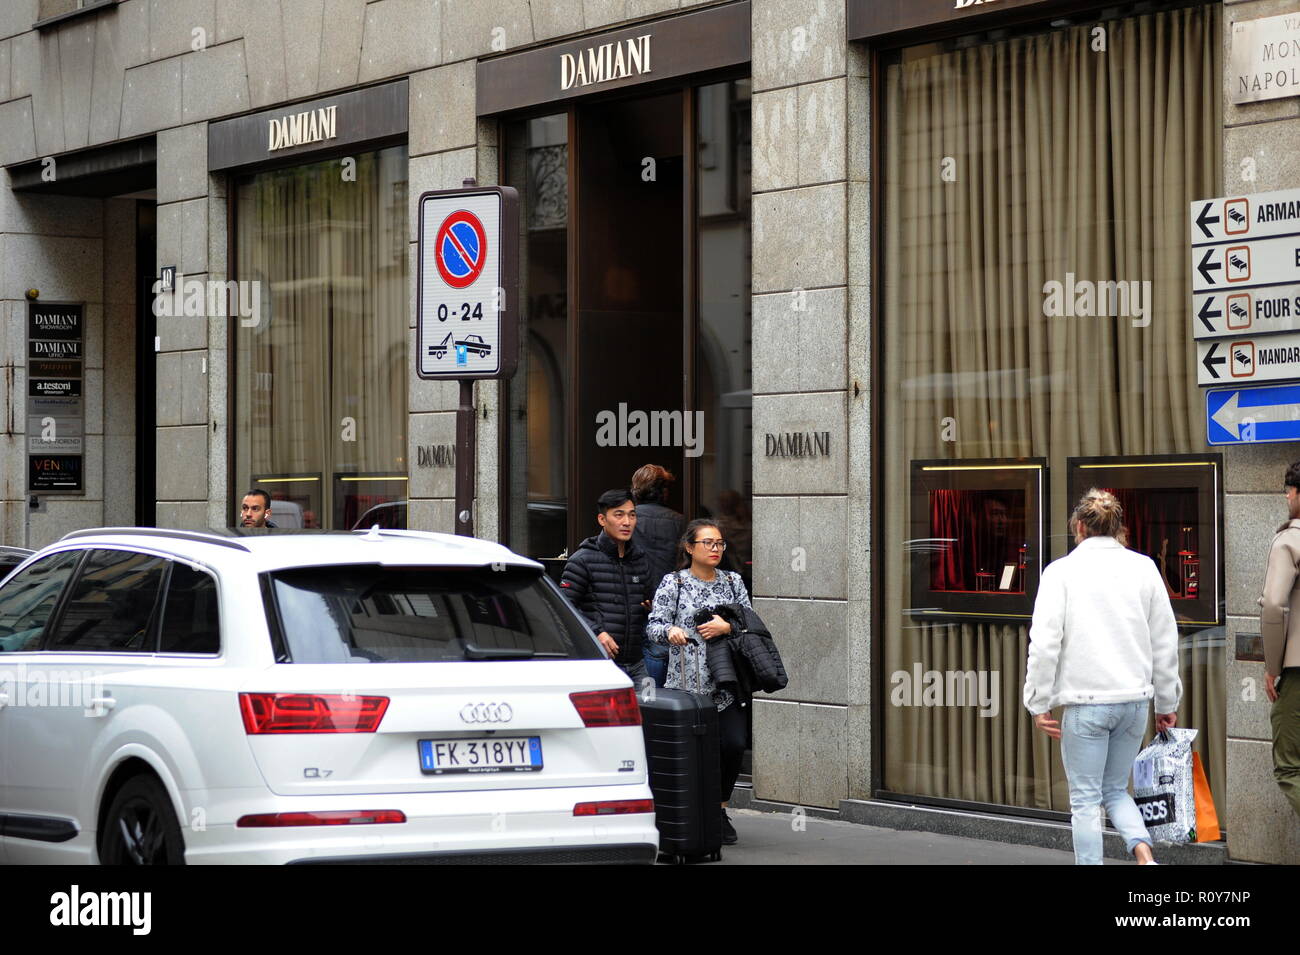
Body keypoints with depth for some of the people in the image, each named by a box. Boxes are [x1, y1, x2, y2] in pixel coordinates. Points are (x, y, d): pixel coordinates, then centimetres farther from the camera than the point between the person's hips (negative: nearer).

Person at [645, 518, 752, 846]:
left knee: (733, 745, -11)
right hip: (686, 684, -3)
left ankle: (719, 810, 10)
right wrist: (670, 630, -25)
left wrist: (728, 627, -8)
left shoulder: (733, 582, 14)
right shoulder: (673, 582, 4)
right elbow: (653, 625, -4)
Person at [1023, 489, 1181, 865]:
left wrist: (1040, 703, -1)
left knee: (1085, 799, 6)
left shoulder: (1061, 570, -5)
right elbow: (1165, 640, 9)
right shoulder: (1143, 568, 5)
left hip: (1085, 700, -4)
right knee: (1115, 789, 18)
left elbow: (1044, 642, -10)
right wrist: (1167, 703, 18)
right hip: (1135, 697, 4)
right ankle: (1144, 855, -5)